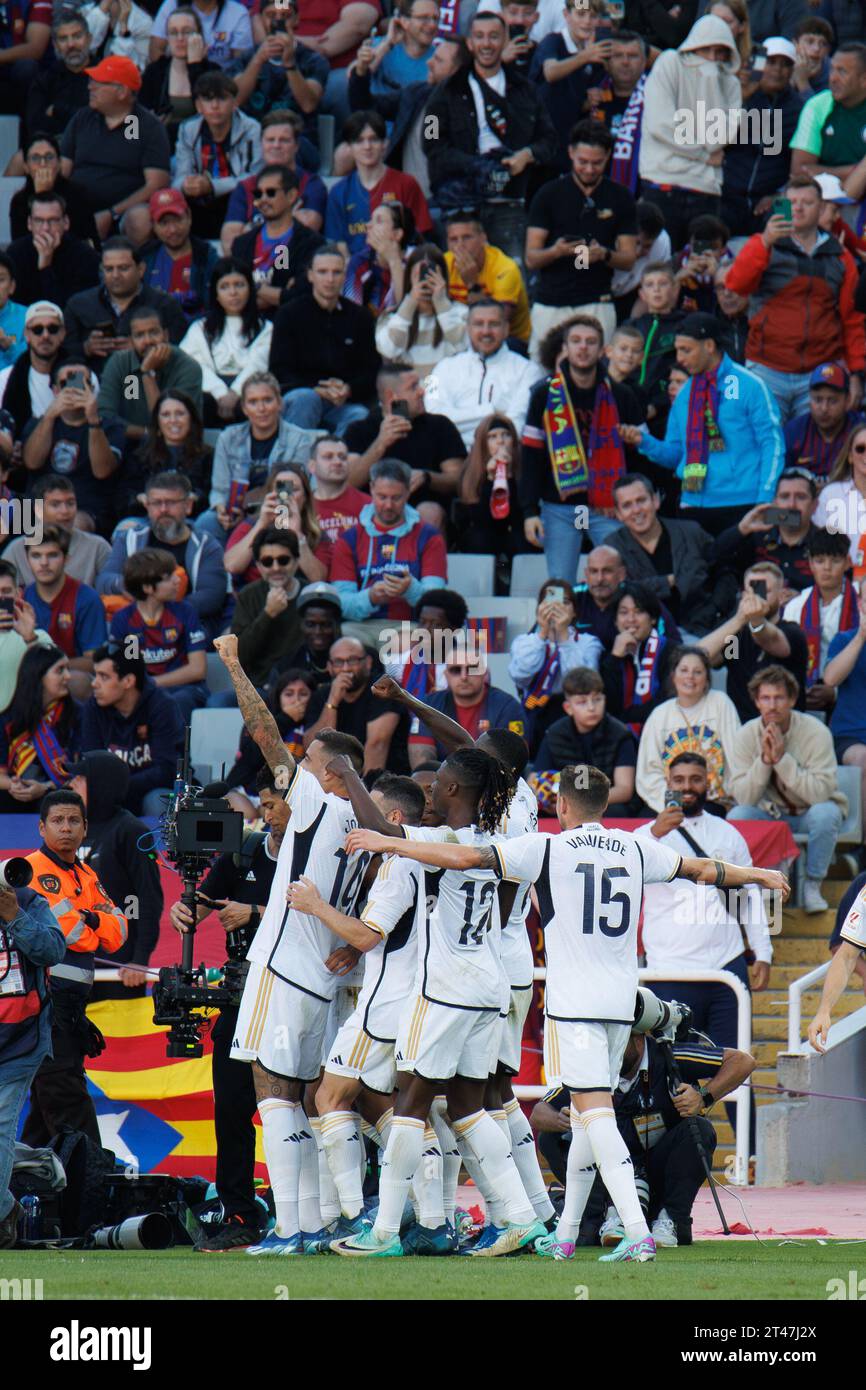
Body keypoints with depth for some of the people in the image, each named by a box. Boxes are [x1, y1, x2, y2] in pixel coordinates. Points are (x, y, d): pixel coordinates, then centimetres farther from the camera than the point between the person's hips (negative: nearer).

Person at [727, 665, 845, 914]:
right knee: (736, 816, -28)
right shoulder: (745, 735, -11)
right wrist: (765, 760, -30)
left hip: (808, 813, -2)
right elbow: (742, 797, -17)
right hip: (769, 814, 2)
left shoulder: (816, 732, -19)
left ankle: (812, 885, -16)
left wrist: (782, 758, -34)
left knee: (825, 814, -36)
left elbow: (819, 793, -28)